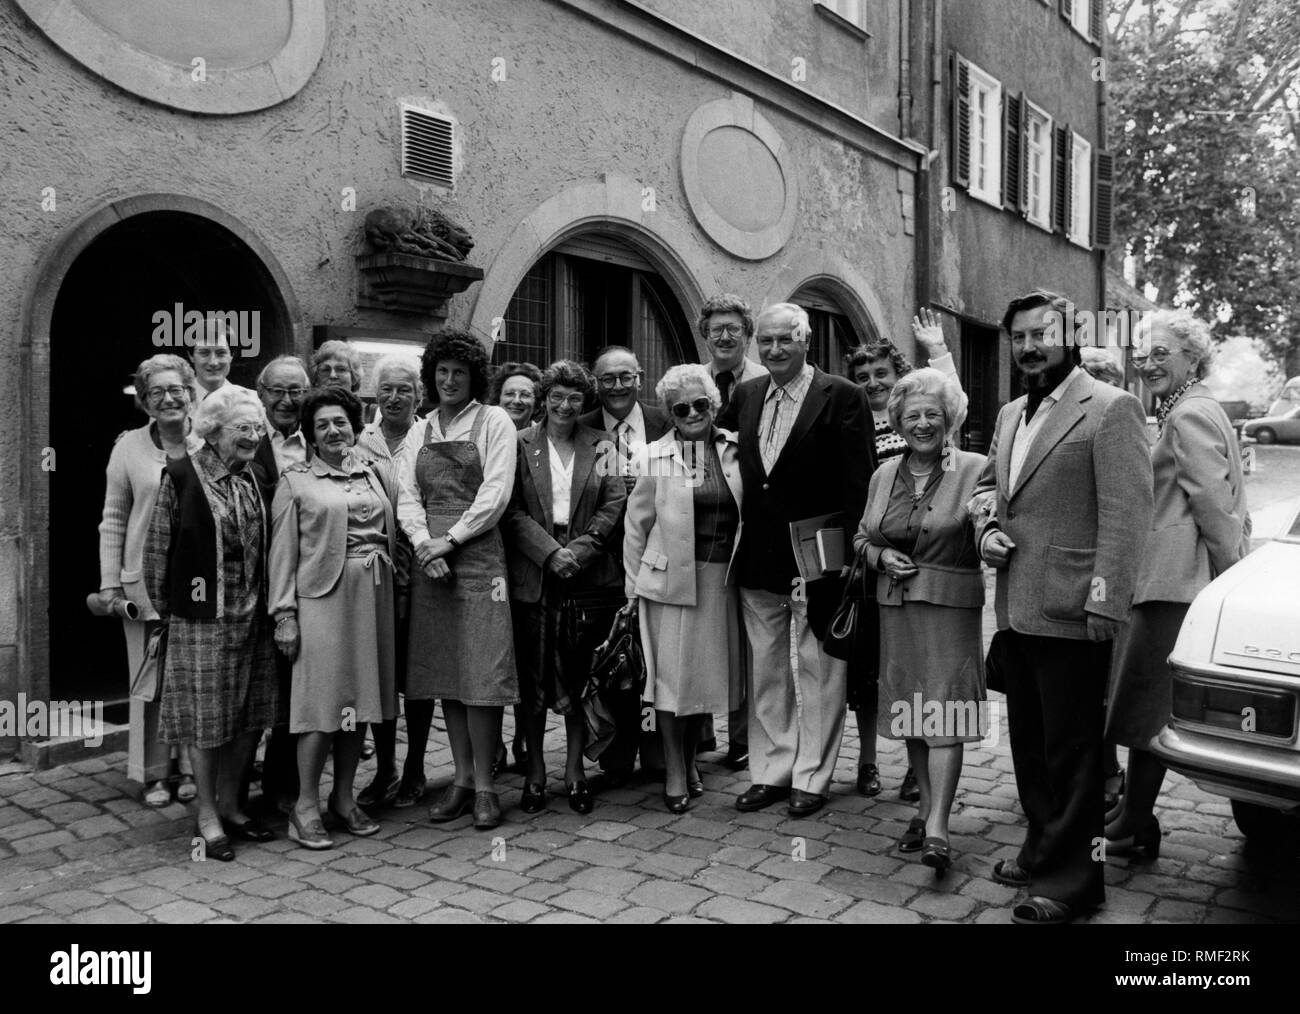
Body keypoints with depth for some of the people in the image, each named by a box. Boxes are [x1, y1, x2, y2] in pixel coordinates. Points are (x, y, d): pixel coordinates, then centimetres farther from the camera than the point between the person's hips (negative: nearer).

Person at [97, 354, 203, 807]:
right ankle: (155, 773, 17)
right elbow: (113, 521, 3)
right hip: (146, 582, -1)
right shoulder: (129, 447, 2)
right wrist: (110, 583, -2)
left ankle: (192, 767, 20)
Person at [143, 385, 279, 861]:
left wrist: (273, 604, 9)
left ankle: (230, 804, 27)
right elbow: (157, 548, -4)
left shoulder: (254, 477, 9)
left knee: (249, 716, 10)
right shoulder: (180, 476, -7)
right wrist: (162, 607, -2)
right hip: (201, 616, -5)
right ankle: (207, 815, 19)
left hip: (252, 616, 5)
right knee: (206, 717, 4)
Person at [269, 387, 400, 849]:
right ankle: (306, 804, 7)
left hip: (373, 596, 4)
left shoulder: (375, 472, 13)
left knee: (360, 697, 8)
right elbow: (283, 551, 0)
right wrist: (284, 614, -6)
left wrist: (395, 581, 3)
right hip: (323, 597, -4)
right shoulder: (295, 481, 3)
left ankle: (344, 796, 20)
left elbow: (391, 533, 14)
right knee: (323, 700, -5)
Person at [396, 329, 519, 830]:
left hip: (477, 556, -5)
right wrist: (423, 544, -8)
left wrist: (449, 541, -10)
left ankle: (484, 785, 2)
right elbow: (407, 496, 9)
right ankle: (461, 778, 15)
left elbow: (496, 493, -6)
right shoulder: (419, 431, 17)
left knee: (481, 673, -6)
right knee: (442, 671, 6)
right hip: (429, 559, 5)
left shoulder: (494, 421, 4)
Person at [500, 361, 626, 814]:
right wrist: (550, 553, -12)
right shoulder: (521, 444, 6)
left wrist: (579, 551, -9)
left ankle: (575, 771, 16)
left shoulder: (600, 445, 10)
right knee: (532, 678, 3)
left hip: (587, 573, 1)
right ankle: (535, 771, 15)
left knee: (580, 675, 4)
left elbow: (614, 504, 3)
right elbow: (512, 510, -1)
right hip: (533, 574, -1)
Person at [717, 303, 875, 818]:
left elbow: (859, 483, -11)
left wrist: (850, 550, -15)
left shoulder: (842, 397, -8)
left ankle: (812, 777, 19)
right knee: (765, 668, 13)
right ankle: (770, 771, 26)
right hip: (759, 557, 6)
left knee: (818, 670, 7)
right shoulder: (745, 395, 8)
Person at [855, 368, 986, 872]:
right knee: (910, 711, 12)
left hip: (951, 605, -5)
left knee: (945, 711, -8)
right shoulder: (885, 474, 11)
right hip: (895, 607, 5)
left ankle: (938, 827, -5)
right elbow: (862, 536, 18)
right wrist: (881, 556, -2)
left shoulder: (974, 470, -4)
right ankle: (925, 805, 26)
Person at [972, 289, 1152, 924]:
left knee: (1070, 751, 3)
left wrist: (1105, 604, -19)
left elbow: (1125, 513, -15)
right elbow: (987, 483, 27)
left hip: (1070, 613, -8)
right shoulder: (1010, 415, 15)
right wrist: (986, 527, 5)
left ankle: (1069, 881, 16)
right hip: (1017, 610, 8)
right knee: (1029, 744, 18)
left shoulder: (1111, 409, -9)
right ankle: (1042, 852, 34)